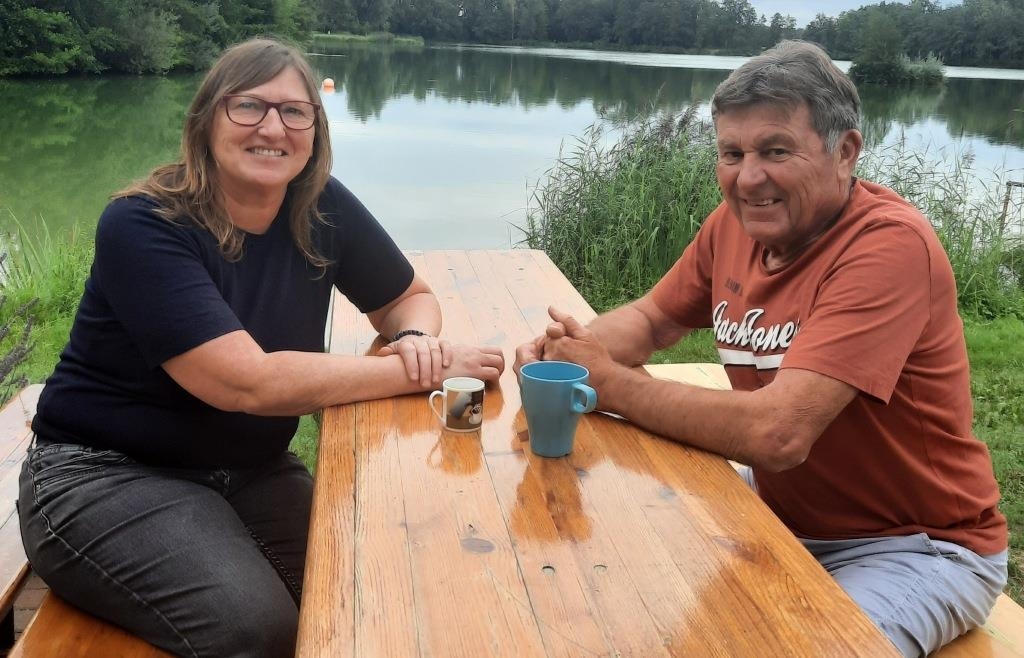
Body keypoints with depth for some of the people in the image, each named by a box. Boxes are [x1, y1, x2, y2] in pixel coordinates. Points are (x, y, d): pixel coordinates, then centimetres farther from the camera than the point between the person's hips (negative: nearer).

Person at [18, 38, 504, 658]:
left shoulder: (323, 206, -6)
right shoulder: (141, 227, -21)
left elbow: (410, 296, 8)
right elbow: (247, 382, -30)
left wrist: (418, 340, -17)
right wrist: (420, 371, -27)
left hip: (252, 467, 5)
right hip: (107, 474, -5)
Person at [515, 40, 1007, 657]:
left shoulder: (890, 245, -27)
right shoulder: (737, 220, -5)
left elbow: (777, 433, -36)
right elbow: (650, 319, 9)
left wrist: (608, 381, -25)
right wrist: (570, 349, -14)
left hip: (917, 547, -6)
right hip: (781, 508, 7)